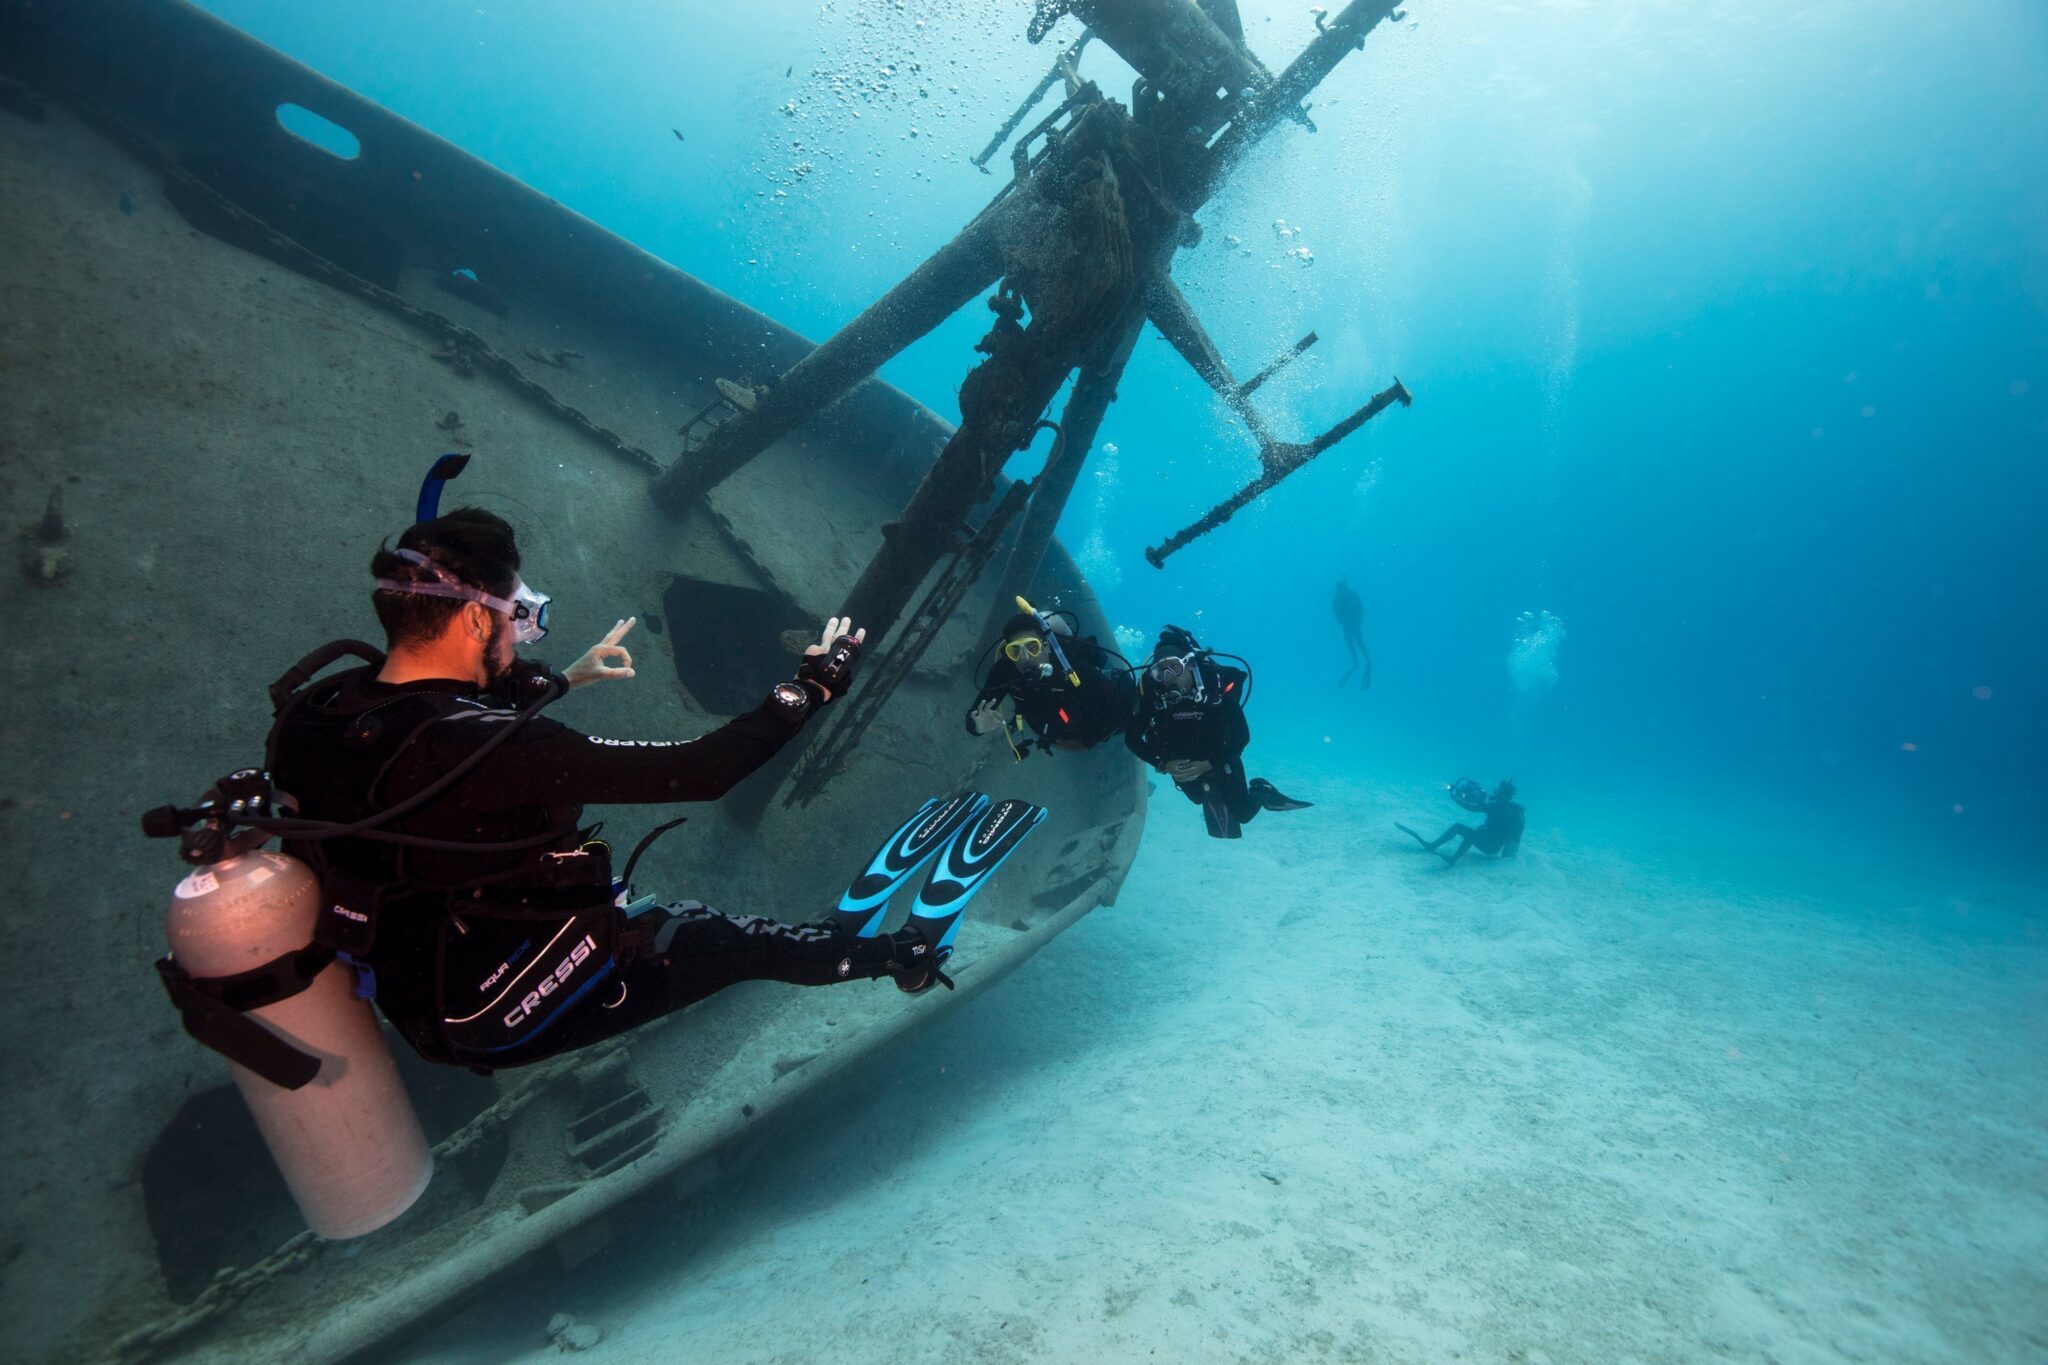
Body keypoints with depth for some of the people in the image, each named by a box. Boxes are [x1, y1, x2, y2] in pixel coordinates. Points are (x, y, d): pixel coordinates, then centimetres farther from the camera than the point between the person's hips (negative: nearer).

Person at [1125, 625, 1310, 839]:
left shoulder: (1217, 683, -31)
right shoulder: (1149, 691, -29)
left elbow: (1242, 736, -25)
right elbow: (1132, 738, -17)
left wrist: (1210, 764, -31)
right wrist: (1162, 764, -26)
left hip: (1219, 758, -1)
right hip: (1180, 765, 2)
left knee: (1243, 813, 13)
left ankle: (1262, 791, 42)